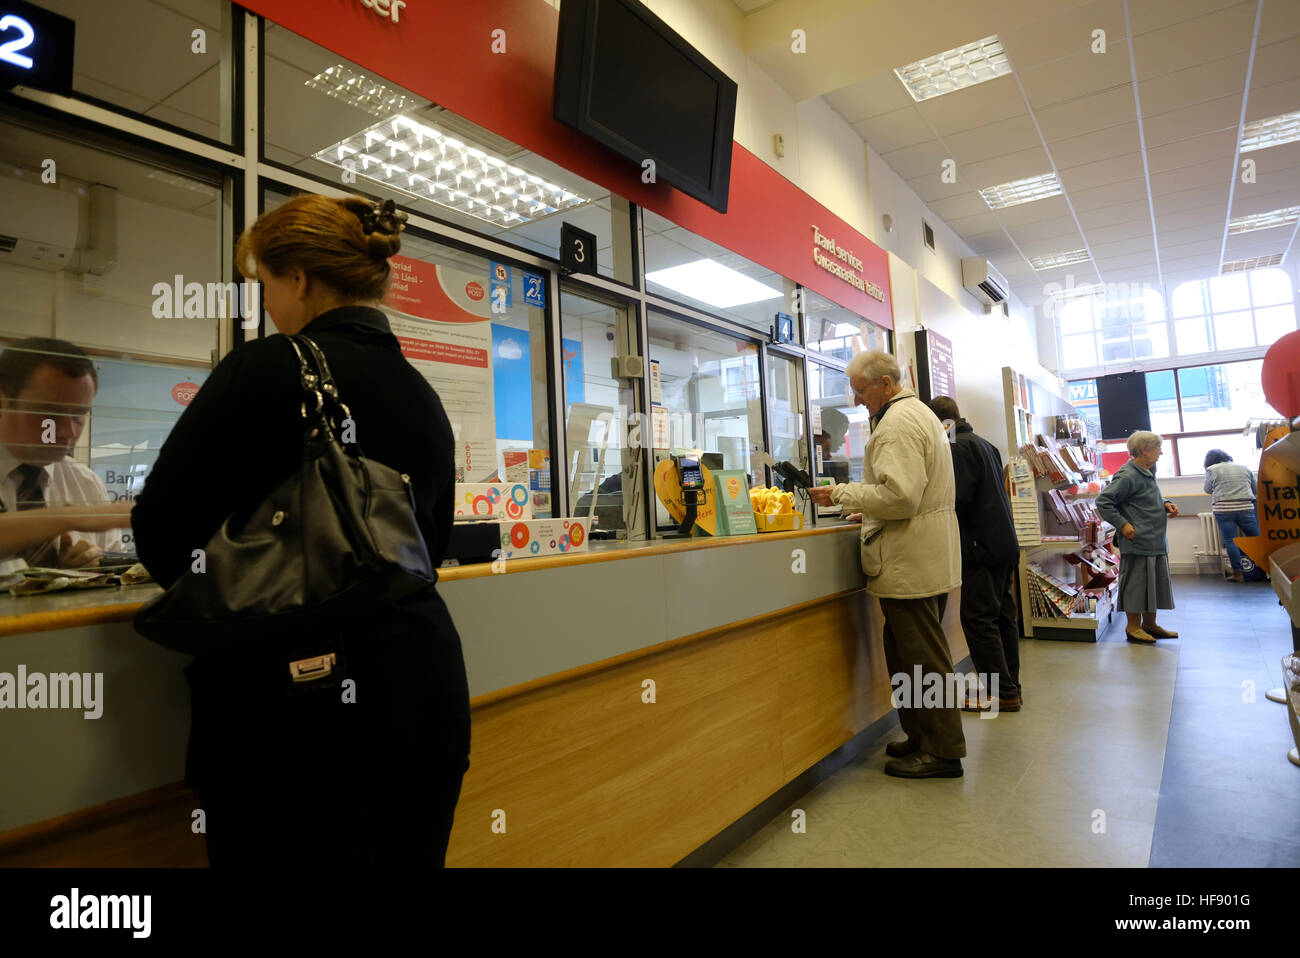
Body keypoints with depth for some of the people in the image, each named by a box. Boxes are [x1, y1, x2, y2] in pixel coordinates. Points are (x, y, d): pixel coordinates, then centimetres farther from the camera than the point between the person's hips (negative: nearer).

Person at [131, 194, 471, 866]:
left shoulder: (266, 369, -11)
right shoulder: (425, 397, 8)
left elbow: (161, 532, -7)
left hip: (298, 701, -6)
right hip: (425, 692, 6)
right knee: (404, 852, 19)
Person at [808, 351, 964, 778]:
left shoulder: (897, 423, -15)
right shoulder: (920, 413, 19)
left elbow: (900, 498, -23)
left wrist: (842, 493, -14)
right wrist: (854, 498, 20)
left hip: (910, 564, -11)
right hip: (929, 559, 11)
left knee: (923, 659, -1)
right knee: (906, 653, 17)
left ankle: (942, 751, 9)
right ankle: (923, 737, 27)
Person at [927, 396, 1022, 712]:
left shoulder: (959, 448, -13)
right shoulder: (983, 444, 18)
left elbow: (959, 500, -20)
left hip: (982, 547, -10)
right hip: (1004, 544, 10)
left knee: (978, 619, -5)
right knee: (1003, 616, 13)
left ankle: (1001, 693, -1)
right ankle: (1010, 688, 20)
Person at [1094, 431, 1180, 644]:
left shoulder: (1148, 473, 14)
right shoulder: (1127, 476, -15)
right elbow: (1103, 502, -17)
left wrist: (1165, 505, 8)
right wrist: (1123, 524, -19)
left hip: (1156, 542, 10)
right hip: (1137, 542, -10)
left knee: (1155, 582, 15)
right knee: (1136, 582, -2)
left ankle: (1150, 624, 26)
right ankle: (1133, 627, 9)